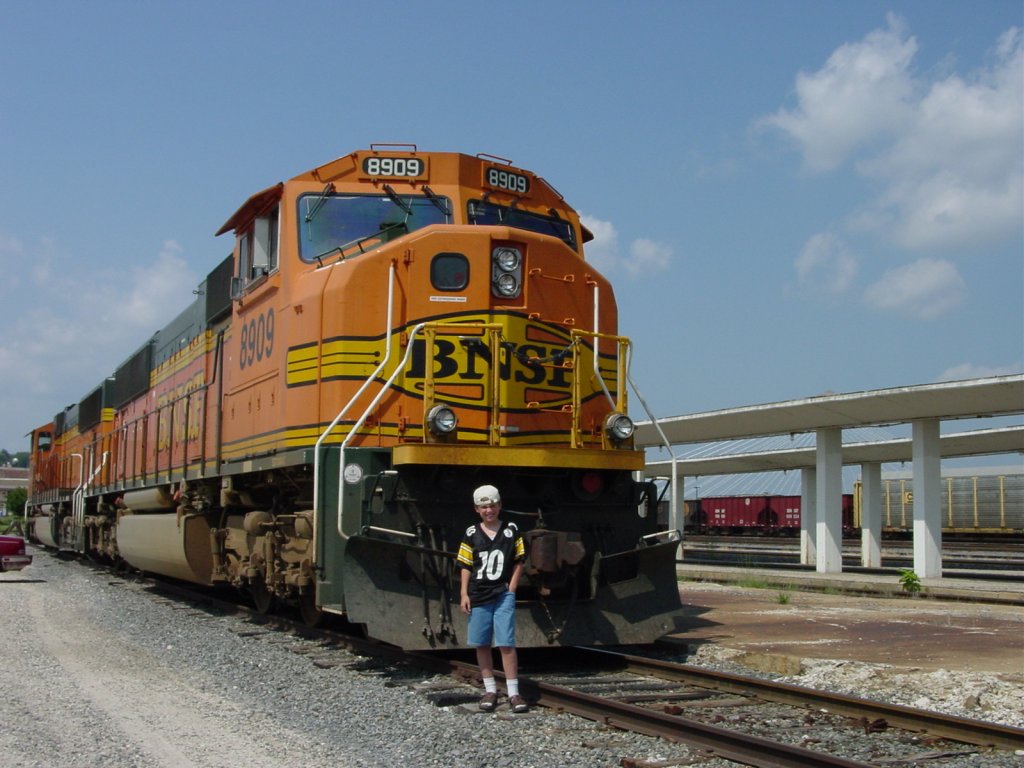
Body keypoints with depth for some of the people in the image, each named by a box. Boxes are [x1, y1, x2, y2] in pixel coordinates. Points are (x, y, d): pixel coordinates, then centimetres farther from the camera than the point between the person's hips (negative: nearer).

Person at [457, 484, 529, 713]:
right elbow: (465, 566, 5)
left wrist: (512, 589, -1)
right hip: (478, 596, 2)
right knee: (482, 644, 7)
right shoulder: (472, 534, 4)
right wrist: (464, 594, -2)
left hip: (503, 595, -2)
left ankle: (513, 693, -5)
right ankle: (490, 690, 18)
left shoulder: (511, 531, 3)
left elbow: (519, 561, 7)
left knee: (506, 644, -8)